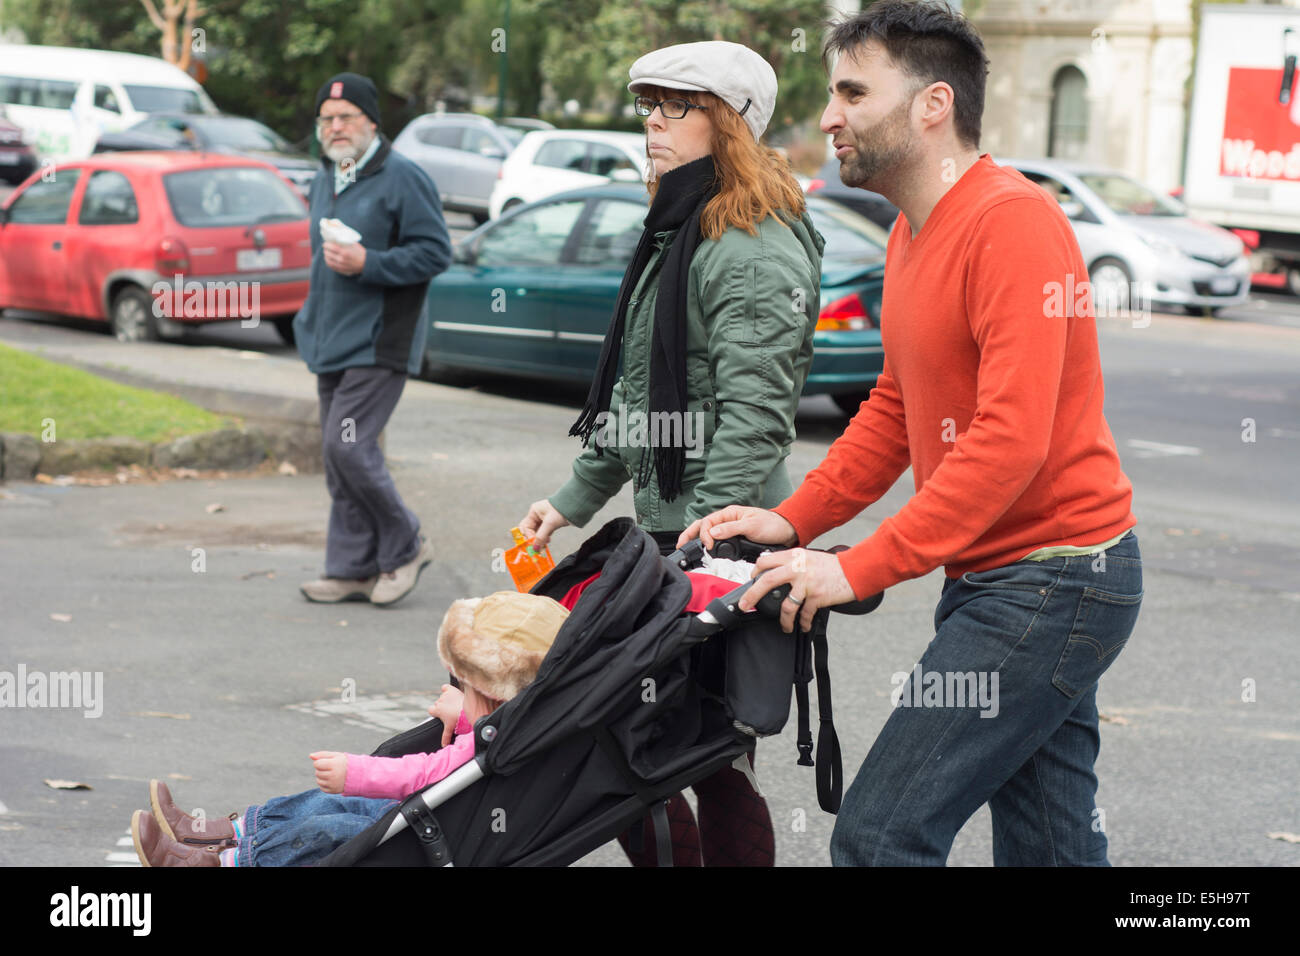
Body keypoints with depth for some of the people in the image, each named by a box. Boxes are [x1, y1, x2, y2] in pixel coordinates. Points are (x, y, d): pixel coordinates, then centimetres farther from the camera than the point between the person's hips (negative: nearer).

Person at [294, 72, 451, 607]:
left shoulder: (402, 178, -10)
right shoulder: (324, 181, 16)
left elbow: (435, 253, -14)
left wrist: (367, 264, -22)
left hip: (378, 343, -9)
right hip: (332, 343, 9)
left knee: (347, 447, -16)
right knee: (339, 457, 9)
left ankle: (404, 546, 2)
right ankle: (354, 568, 16)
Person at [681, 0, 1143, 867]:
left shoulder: (1013, 222, -18)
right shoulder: (912, 238, 14)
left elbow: (1011, 438, -26)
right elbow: (892, 412, 20)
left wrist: (861, 568, -25)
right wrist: (796, 520, 6)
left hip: (1050, 582, -10)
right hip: (993, 575, 10)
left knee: (882, 835, -12)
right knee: (1052, 845, 13)